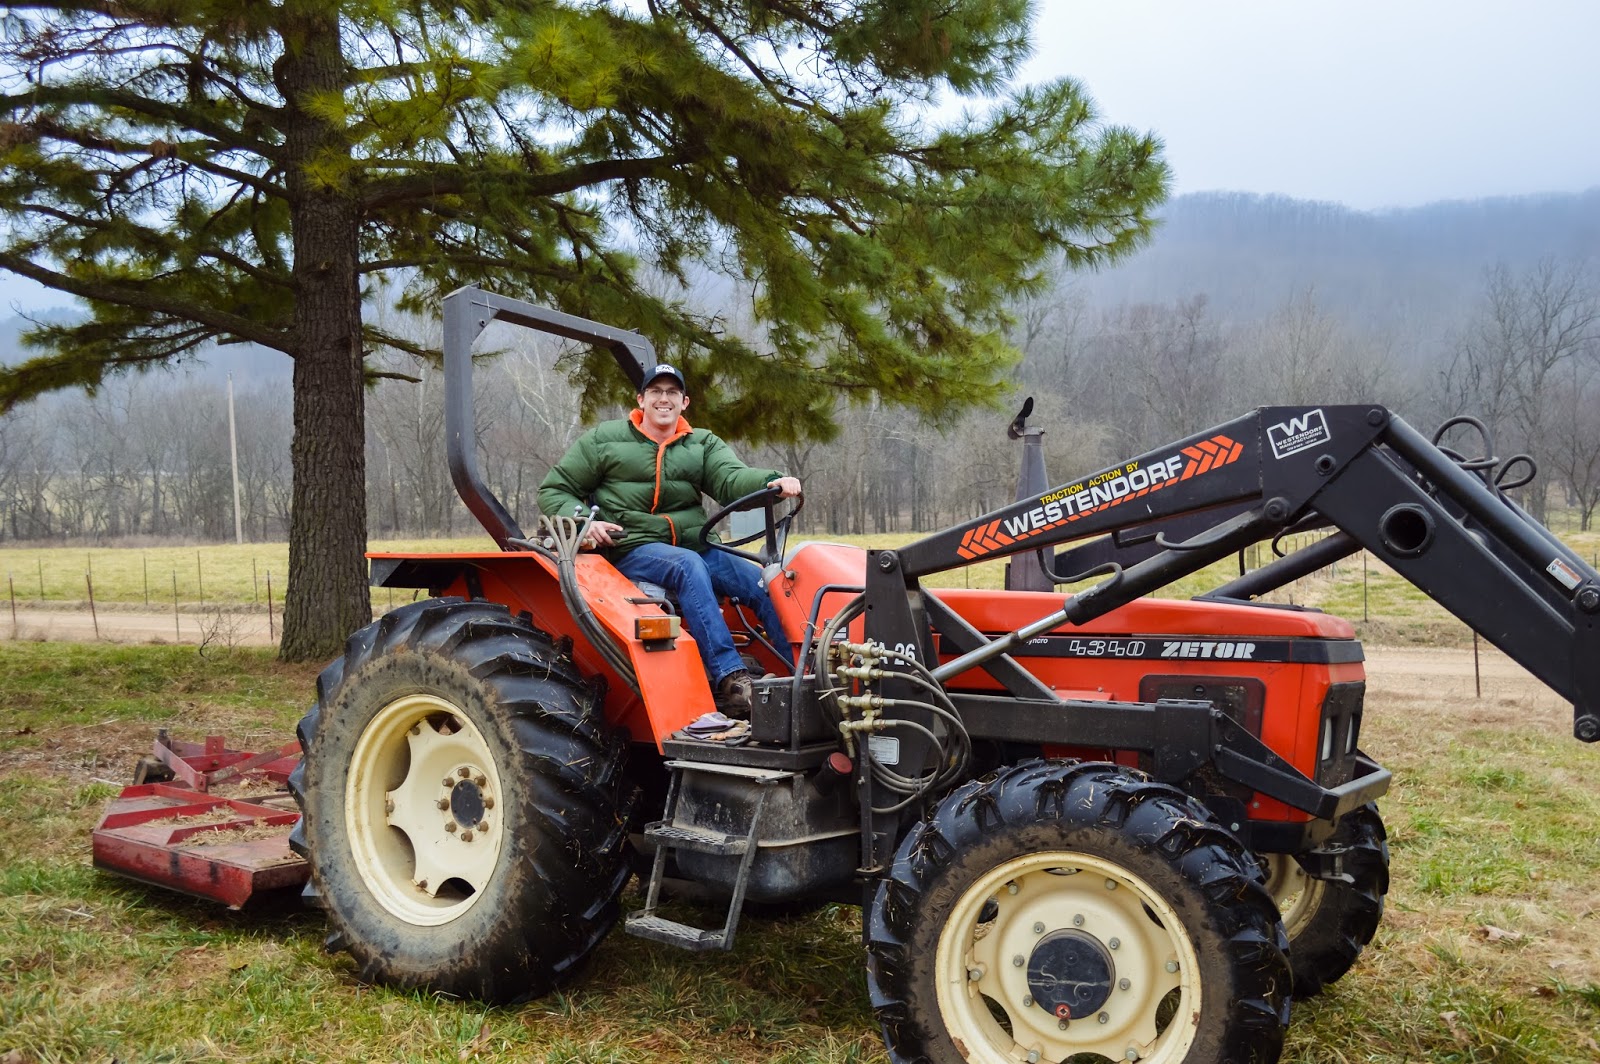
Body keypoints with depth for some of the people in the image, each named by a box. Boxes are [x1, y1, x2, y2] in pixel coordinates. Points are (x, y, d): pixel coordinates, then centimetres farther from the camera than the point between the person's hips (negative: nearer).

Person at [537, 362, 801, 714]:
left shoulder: (703, 444, 15)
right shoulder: (604, 439, 8)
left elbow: (731, 478, -6)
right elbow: (553, 491, 10)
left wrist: (773, 481, -29)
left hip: (695, 548, 4)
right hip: (634, 549, -4)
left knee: (764, 584, -18)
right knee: (688, 566, -37)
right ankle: (730, 680, -45)